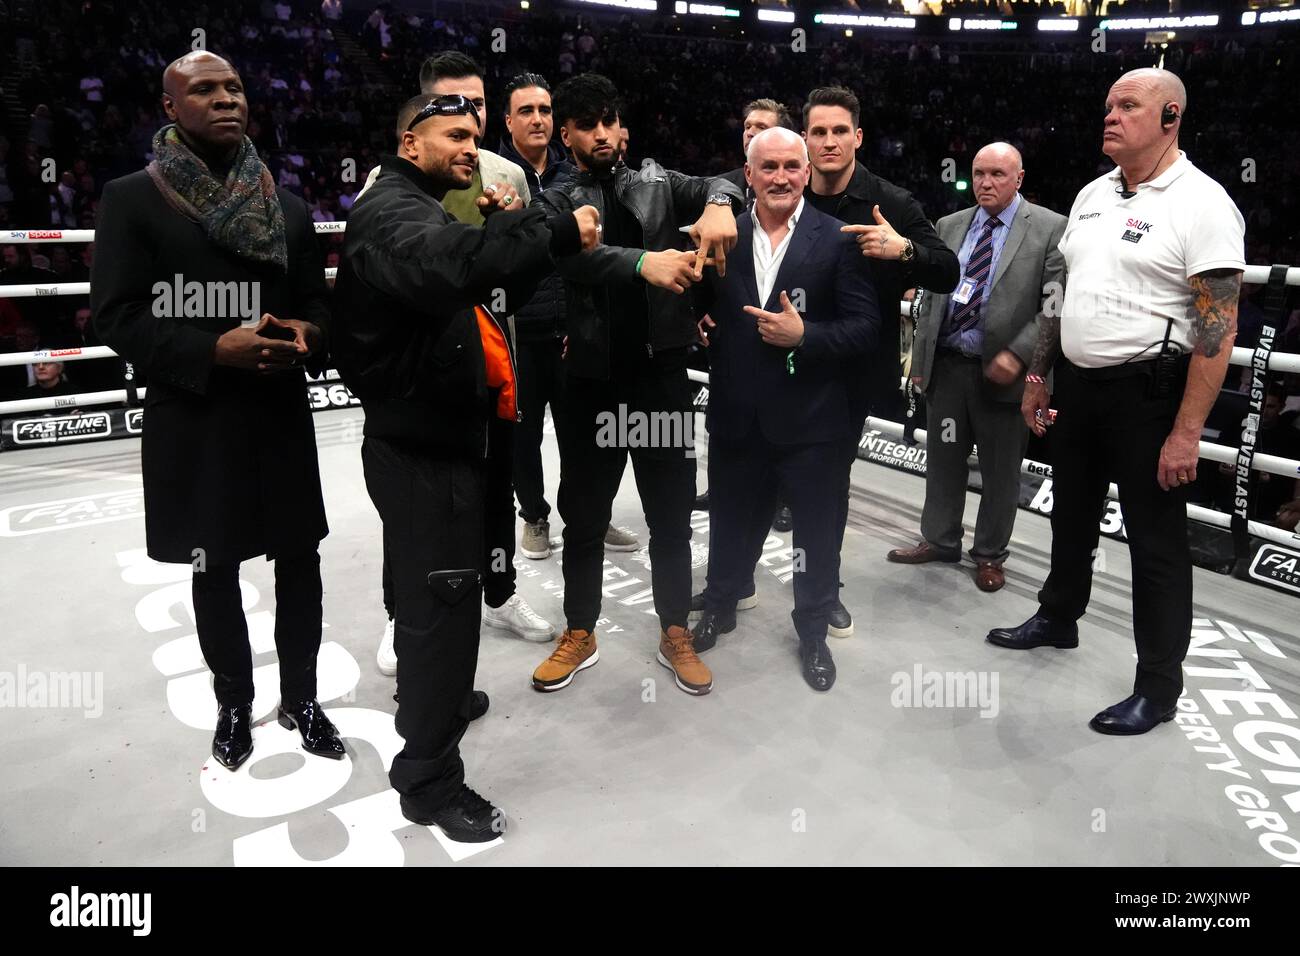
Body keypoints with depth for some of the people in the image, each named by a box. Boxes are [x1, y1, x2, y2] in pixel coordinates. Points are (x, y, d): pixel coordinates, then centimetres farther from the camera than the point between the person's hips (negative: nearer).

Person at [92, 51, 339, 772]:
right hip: (194, 423, -3)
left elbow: (316, 300, 12)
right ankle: (234, 704, 30)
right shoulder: (132, 199, -3)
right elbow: (116, 316, -9)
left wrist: (308, 335, -12)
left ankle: (300, 696, 28)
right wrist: (214, 350, -23)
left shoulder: (287, 205, 10)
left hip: (282, 417, 3)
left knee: (300, 564, 8)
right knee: (214, 572, 11)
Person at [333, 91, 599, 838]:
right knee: (442, 602, -3)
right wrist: (555, 232, -37)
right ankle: (430, 778, 12)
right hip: (420, 448, -10)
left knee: (444, 594, 24)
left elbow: (497, 286, 16)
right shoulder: (391, 210, -16)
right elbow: (448, 265, -40)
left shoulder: (436, 209, 20)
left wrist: (511, 228, 2)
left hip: (452, 436, 10)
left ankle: (434, 698, 46)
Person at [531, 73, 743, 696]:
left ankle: (675, 634, 27)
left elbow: (718, 184, -7)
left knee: (671, 515, 10)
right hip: (590, 381, -1)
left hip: (662, 375, 1)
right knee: (583, 516, 11)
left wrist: (718, 203, -32)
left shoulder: (658, 184, 9)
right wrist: (642, 262, -39)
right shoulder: (556, 204, 2)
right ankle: (580, 635, 30)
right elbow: (571, 256, -19)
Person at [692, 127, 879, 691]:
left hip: (809, 418, -2)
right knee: (729, 523, 20)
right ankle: (721, 606, 45)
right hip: (736, 416, 3)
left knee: (817, 534, 12)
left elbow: (865, 326, -9)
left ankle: (813, 632, 34)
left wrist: (804, 336, -21)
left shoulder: (836, 239, -6)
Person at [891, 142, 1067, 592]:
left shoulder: (1052, 228, -4)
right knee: (942, 459, 14)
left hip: (1003, 371, -4)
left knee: (1000, 470, 9)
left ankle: (990, 555, 26)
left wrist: (1017, 355, -19)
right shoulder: (950, 226, 11)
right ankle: (939, 540, 31)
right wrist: (920, 356, 10)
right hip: (946, 365, 4)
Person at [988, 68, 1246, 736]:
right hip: (1077, 383, 7)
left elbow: (1217, 329, -17)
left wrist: (1186, 432, -21)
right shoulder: (1092, 195, 9)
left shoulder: (1201, 203, -13)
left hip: (1148, 392, -7)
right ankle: (1057, 619, 43)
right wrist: (1037, 376, 14)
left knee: (1156, 541, 4)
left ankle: (1158, 687, 18)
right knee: (1071, 514, 21)